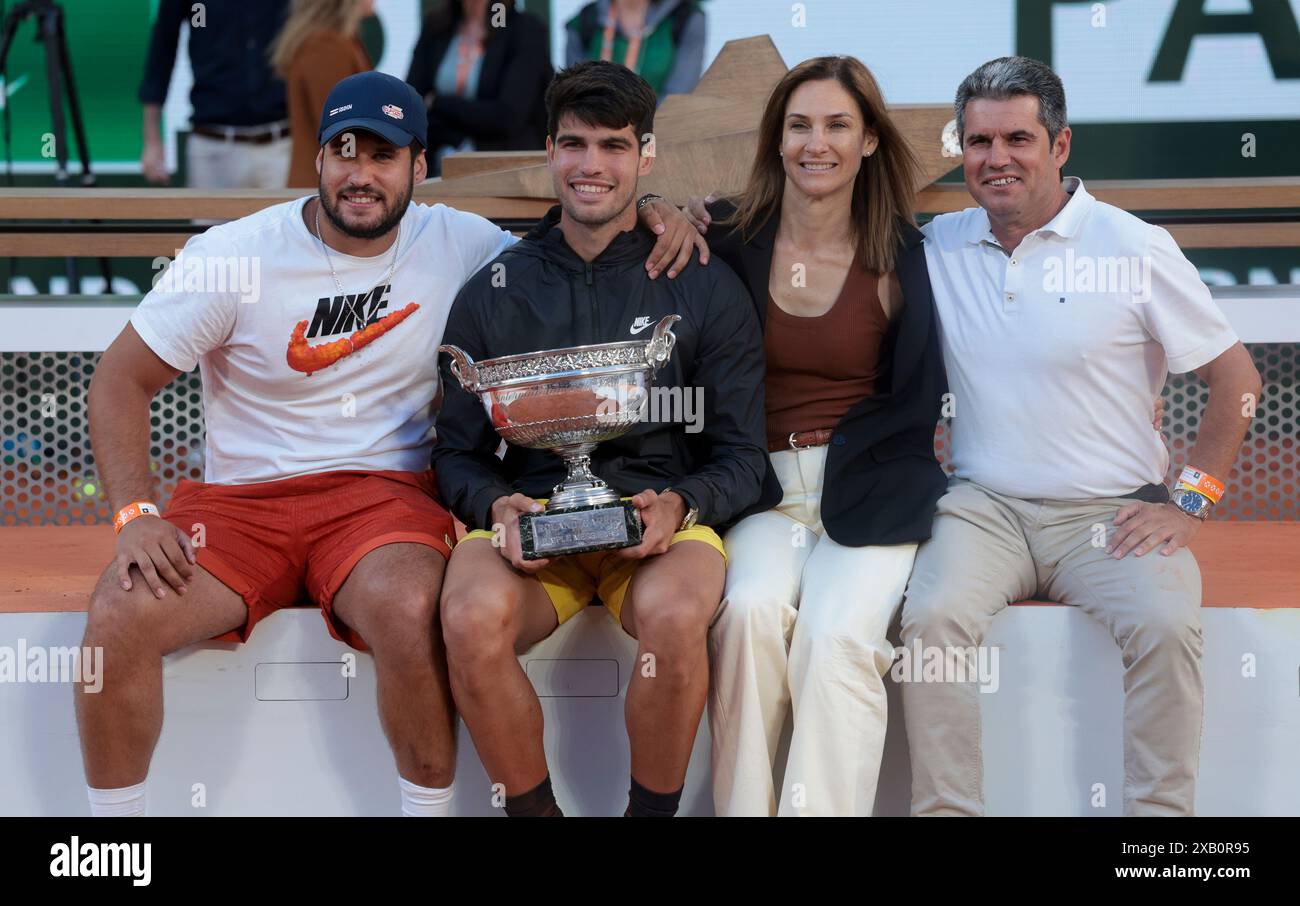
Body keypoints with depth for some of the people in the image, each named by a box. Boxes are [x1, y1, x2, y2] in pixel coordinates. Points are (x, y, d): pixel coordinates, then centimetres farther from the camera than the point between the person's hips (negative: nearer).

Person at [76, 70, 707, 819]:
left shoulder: (456, 245, 3)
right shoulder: (235, 257, -3)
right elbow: (122, 380, 0)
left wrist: (655, 219, -4)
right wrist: (136, 516, -13)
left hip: (382, 495, 0)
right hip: (241, 502, 1)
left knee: (409, 609, -36)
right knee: (119, 616, -27)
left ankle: (429, 809, -15)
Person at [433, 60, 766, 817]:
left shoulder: (707, 291, 10)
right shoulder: (493, 294, 14)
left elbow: (741, 458, 8)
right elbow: (458, 452, 13)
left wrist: (680, 504, -14)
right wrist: (497, 505, -10)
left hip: (658, 521, -1)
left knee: (673, 613, -37)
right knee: (473, 619, -33)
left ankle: (652, 813, -13)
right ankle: (535, 812, -11)